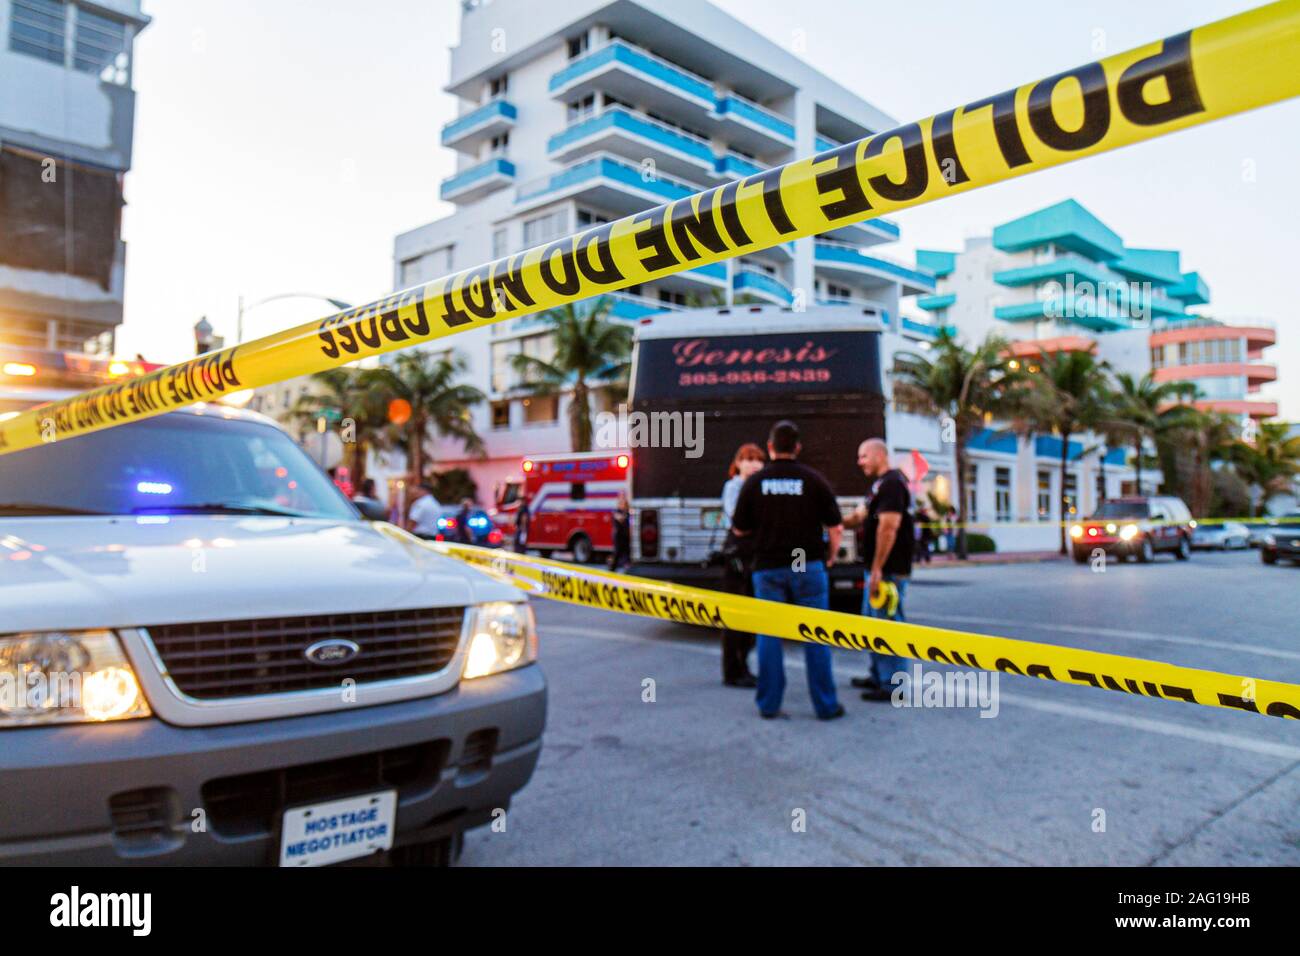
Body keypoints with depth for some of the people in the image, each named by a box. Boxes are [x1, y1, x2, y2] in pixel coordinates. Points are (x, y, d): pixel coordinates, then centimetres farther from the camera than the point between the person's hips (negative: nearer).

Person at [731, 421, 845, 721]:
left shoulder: (754, 481, -1)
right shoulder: (813, 479, -3)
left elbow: (740, 528, 5)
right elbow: (834, 527, -1)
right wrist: (831, 556, 16)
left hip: (768, 568, 1)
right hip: (808, 566, -1)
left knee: (769, 635, 8)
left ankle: (768, 704, 11)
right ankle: (826, 705, 9)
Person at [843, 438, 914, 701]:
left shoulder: (891, 483, -16)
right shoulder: (880, 485, 17)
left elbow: (888, 527, -23)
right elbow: (860, 516, 23)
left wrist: (877, 569, -24)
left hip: (889, 570, -11)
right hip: (878, 568, 11)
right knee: (872, 621, 17)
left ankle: (892, 685, -2)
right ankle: (878, 676, 28)